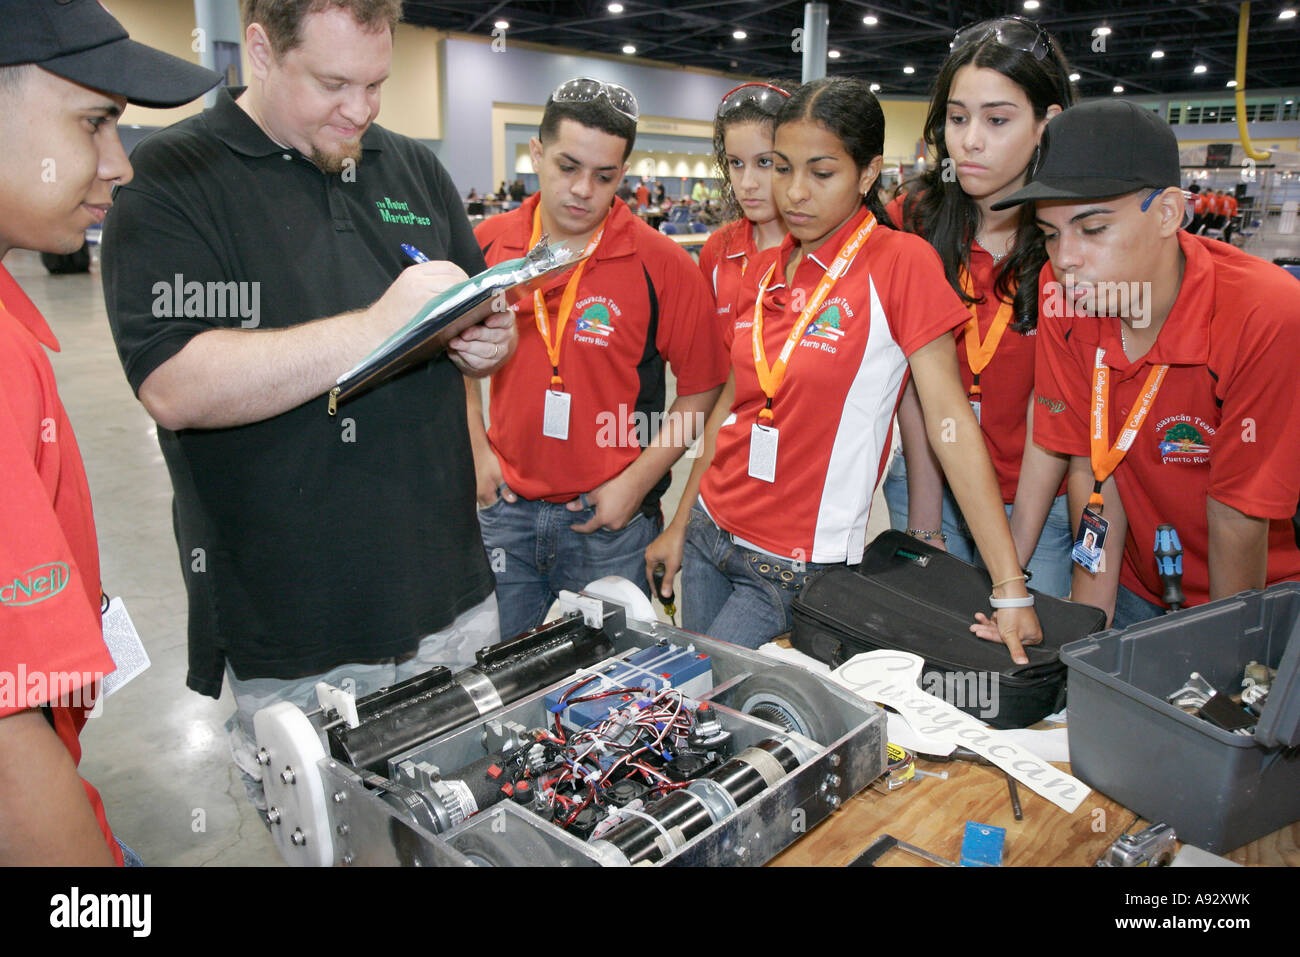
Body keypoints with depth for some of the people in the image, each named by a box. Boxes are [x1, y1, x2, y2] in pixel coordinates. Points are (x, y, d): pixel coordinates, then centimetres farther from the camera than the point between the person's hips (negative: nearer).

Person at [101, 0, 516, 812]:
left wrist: (490, 342, -5)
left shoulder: (418, 172, 11)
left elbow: (485, 331, 19)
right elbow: (174, 388, -19)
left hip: (455, 605, 5)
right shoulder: (173, 180, -7)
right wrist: (378, 326, -25)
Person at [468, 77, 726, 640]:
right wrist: (477, 450, 5)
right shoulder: (489, 244, 0)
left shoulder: (662, 264, -11)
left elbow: (701, 389, -6)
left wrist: (636, 482, -11)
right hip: (505, 506, 3)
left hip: (610, 516, -2)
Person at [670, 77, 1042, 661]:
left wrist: (1011, 591, -18)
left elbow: (949, 423, -17)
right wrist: (683, 521, 14)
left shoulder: (900, 262, -13)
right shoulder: (762, 274, 4)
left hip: (796, 568, -6)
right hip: (710, 535, 6)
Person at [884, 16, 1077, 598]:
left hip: (1038, 500, -2)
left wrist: (1016, 561, -15)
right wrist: (923, 527, -9)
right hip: (928, 482, 2)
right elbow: (914, 380, -7)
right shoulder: (916, 221, -4)